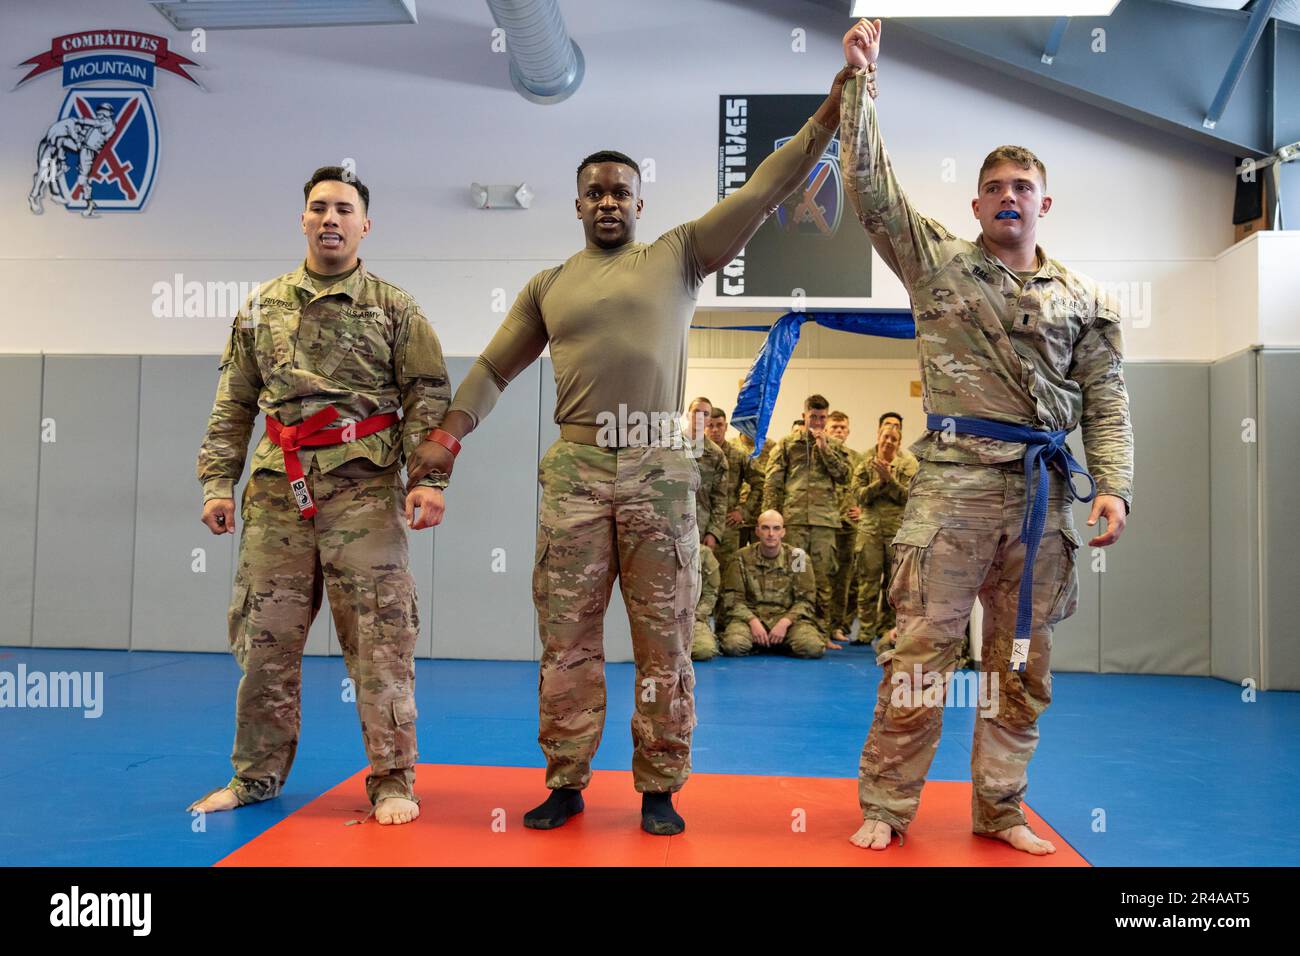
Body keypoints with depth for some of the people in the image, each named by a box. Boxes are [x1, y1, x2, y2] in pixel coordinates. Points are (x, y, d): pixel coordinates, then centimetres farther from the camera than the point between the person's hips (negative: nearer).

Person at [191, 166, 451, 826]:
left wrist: (429, 477, -12)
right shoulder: (262, 308, 14)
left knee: (379, 641, -2)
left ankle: (392, 781, 10)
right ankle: (256, 775, 25)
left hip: (363, 492, -3)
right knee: (266, 637, 9)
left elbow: (428, 399, -1)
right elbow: (232, 407, 15)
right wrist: (218, 481, 7)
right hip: (277, 492, 3)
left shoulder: (394, 309, 5)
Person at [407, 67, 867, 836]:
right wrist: (451, 433, 4)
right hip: (575, 471, 2)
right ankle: (567, 783, 19)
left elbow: (762, 193, 3)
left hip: (661, 473, -1)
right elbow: (495, 367, 16)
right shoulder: (548, 285, 15)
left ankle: (660, 788, 17)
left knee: (665, 642, 4)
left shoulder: (680, 255, 10)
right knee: (567, 637, 5)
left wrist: (827, 119, -5)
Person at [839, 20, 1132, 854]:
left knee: (1023, 667, 10)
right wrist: (862, 82, -2)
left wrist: (1114, 486, -5)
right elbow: (870, 185, 0)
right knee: (921, 652, -4)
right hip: (955, 481, -3)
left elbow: (1107, 406, 9)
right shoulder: (940, 262, 7)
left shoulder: (1084, 302, 12)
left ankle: (1001, 810, 25)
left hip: (1045, 492, 4)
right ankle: (886, 809, 10)